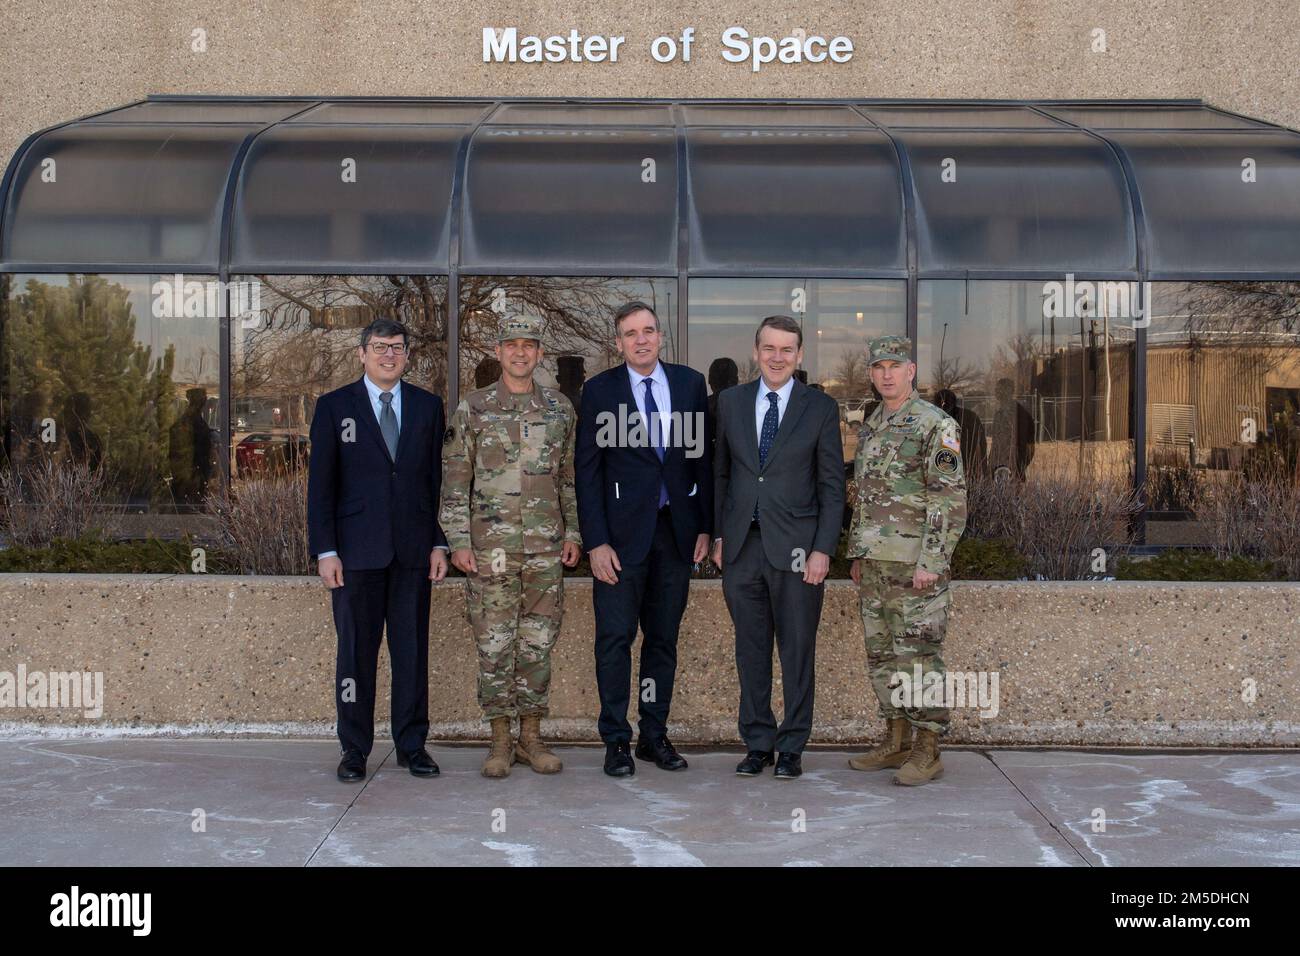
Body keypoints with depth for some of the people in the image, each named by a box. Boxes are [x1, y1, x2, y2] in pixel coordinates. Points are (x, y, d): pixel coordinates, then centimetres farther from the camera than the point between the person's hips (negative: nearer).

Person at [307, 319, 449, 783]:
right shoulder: (334, 406, 4)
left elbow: (437, 478, 10)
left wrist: (440, 543, 3)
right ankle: (354, 748, 13)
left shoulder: (428, 406, 10)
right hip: (356, 550, -2)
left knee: (413, 649, 5)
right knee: (355, 650, 3)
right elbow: (320, 483, 1)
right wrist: (325, 550, -6)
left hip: (413, 550, 2)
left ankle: (412, 745, 15)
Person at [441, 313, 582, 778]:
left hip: (545, 548, 2)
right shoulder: (472, 409, 1)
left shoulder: (560, 409, 8)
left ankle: (531, 737, 17)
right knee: (495, 645, 1)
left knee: (538, 644, 6)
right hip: (490, 546, -2)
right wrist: (458, 542, -6)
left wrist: (573, 533, 6)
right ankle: (500, 741, 12)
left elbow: (570, 477, 13)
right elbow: (454, 481, 0)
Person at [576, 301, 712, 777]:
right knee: (615, 639, 0)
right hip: (622, 532, -2)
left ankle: (655, 734, 20)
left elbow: (704, 457, 9)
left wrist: (706, 526, 4)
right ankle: (616, 740, 11)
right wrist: (595, 542, -9)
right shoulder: (600, 391, -1)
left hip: (676, 529, 3)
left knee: (664, 639, 10)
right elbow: (587, 470, -2)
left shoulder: (690, 383, 6)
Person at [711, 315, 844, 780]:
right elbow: (720, 473, 13)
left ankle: (792, 746, 16)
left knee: (797, 650, 4)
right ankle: (757, 742, 19)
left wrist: (823, 549, -8)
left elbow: (832, 485, -1)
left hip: (795, 548, -2)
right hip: (742, 547, 2)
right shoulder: (731, 401, 8)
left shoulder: (821, 407, 0)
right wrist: (717, 535, 7)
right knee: (750, 650, 8)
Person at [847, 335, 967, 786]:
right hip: (875, 561, 8)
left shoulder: (936, 425, -9)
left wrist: (931, 562, -19)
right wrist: (857, 556, 17)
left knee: (918, 654, -5)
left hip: (915, 563, -8)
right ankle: (895, 742, 20)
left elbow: (951, 500, -14)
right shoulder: (870, 427, 15)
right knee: (881, 653, 11)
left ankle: (927, 751, 2)